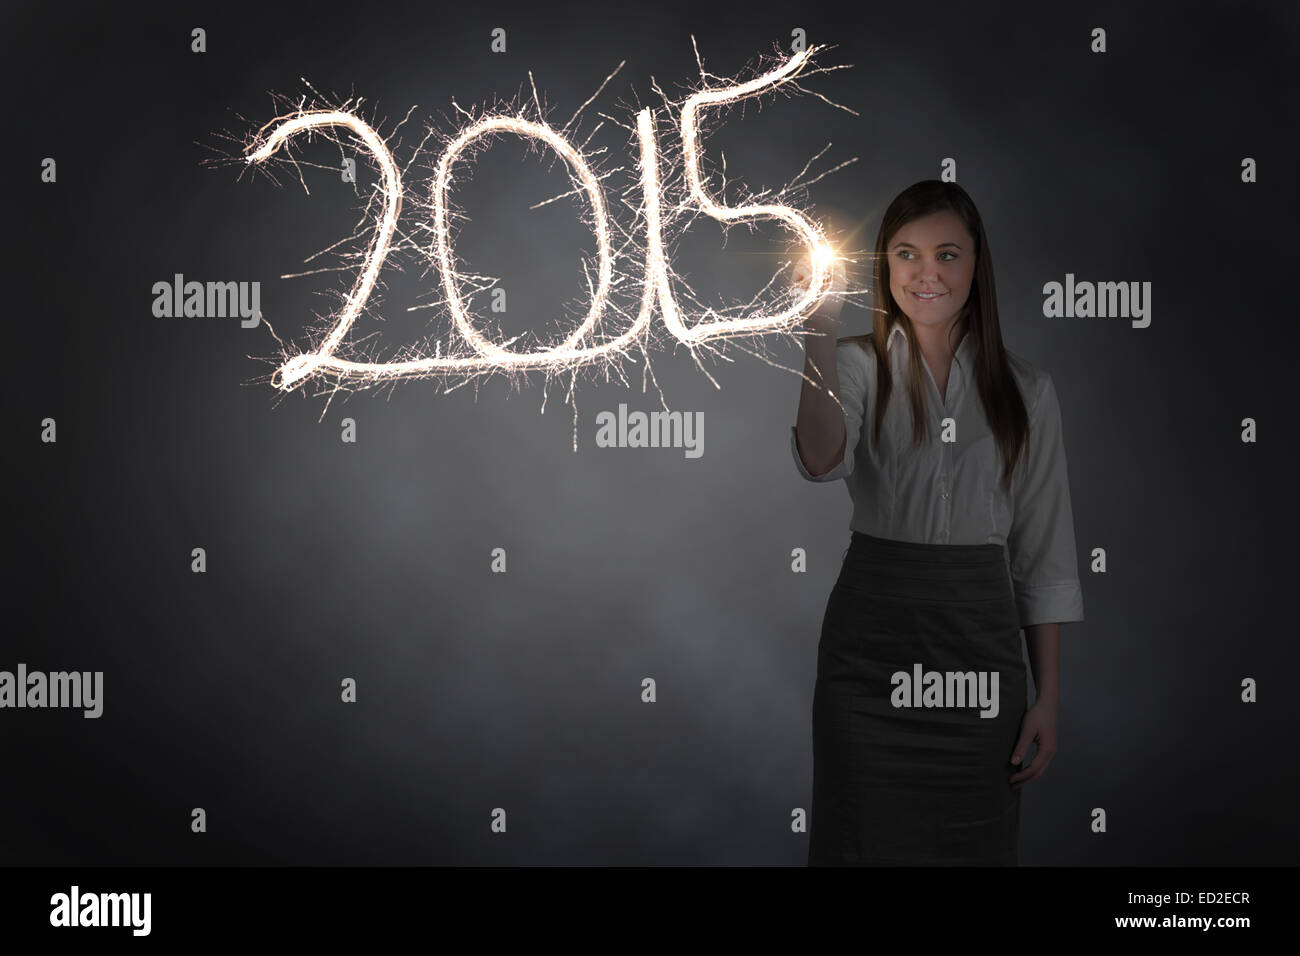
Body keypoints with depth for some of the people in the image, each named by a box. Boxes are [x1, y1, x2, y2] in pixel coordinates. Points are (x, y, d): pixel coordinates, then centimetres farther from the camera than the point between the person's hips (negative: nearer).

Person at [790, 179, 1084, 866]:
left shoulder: (1024, 390, 6)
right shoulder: (856, 365, 2)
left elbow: (1044, 557, 7)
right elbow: (823, 462, -21)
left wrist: (1047, 699, 3)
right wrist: (820, 329, -34)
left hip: (980, 645, 2)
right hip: (871, 638, -1)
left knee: (975, 844, 7)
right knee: (869, 841, 4)